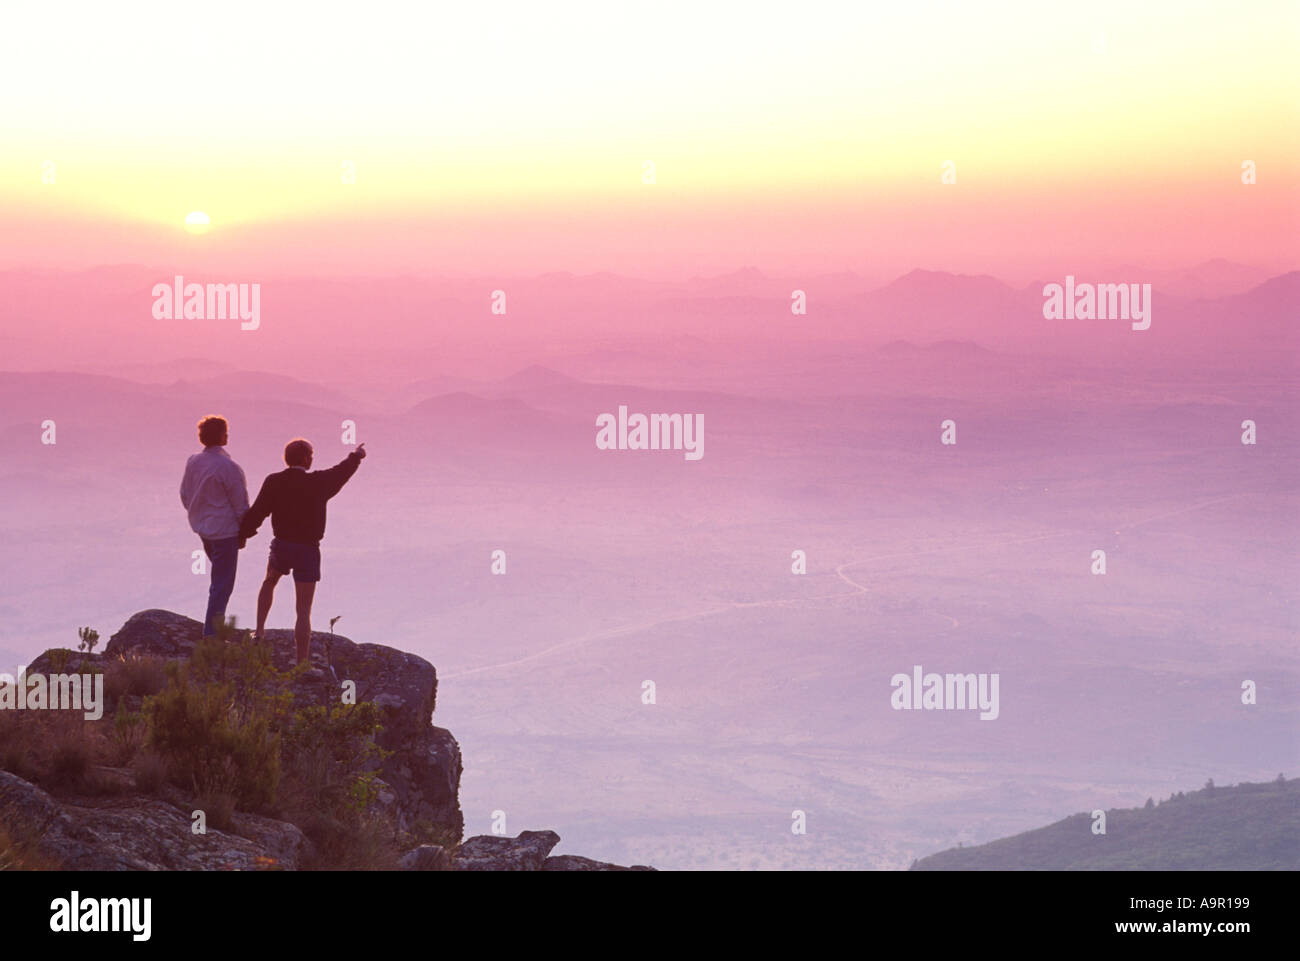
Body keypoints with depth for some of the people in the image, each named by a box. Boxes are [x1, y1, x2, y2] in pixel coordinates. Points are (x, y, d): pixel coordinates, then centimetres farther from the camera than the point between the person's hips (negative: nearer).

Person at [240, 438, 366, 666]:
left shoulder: (273, 482, -8)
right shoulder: (317, 483, -13)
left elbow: (256, 513, -8)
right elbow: (340, 473, 6)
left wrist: (242, 534, 9)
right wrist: (356, 456, 27)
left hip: (281, 545, 3)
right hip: (307, 551, -3)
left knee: (269, 582, 37)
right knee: (303, 611, -1)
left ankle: (259, 630, 33)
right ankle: (302, 664, -3)